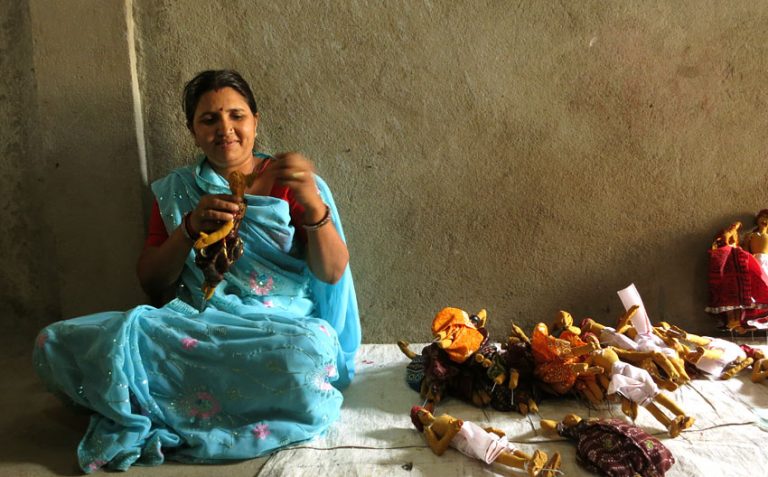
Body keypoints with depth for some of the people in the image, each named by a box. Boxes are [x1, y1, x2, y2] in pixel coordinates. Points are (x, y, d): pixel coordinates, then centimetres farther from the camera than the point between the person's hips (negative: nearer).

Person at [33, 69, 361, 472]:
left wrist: (313, 203, -21)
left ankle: (161, 419, -16)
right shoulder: (175, 190, 14)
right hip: (195, 324, 3)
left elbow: (332, 273, -3)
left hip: (280, 330, -2)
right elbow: (151, 283, 7)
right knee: (55, 344, -18)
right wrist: (190, 226, -11)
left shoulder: (289, 182, 7)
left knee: (311, 353, -39)